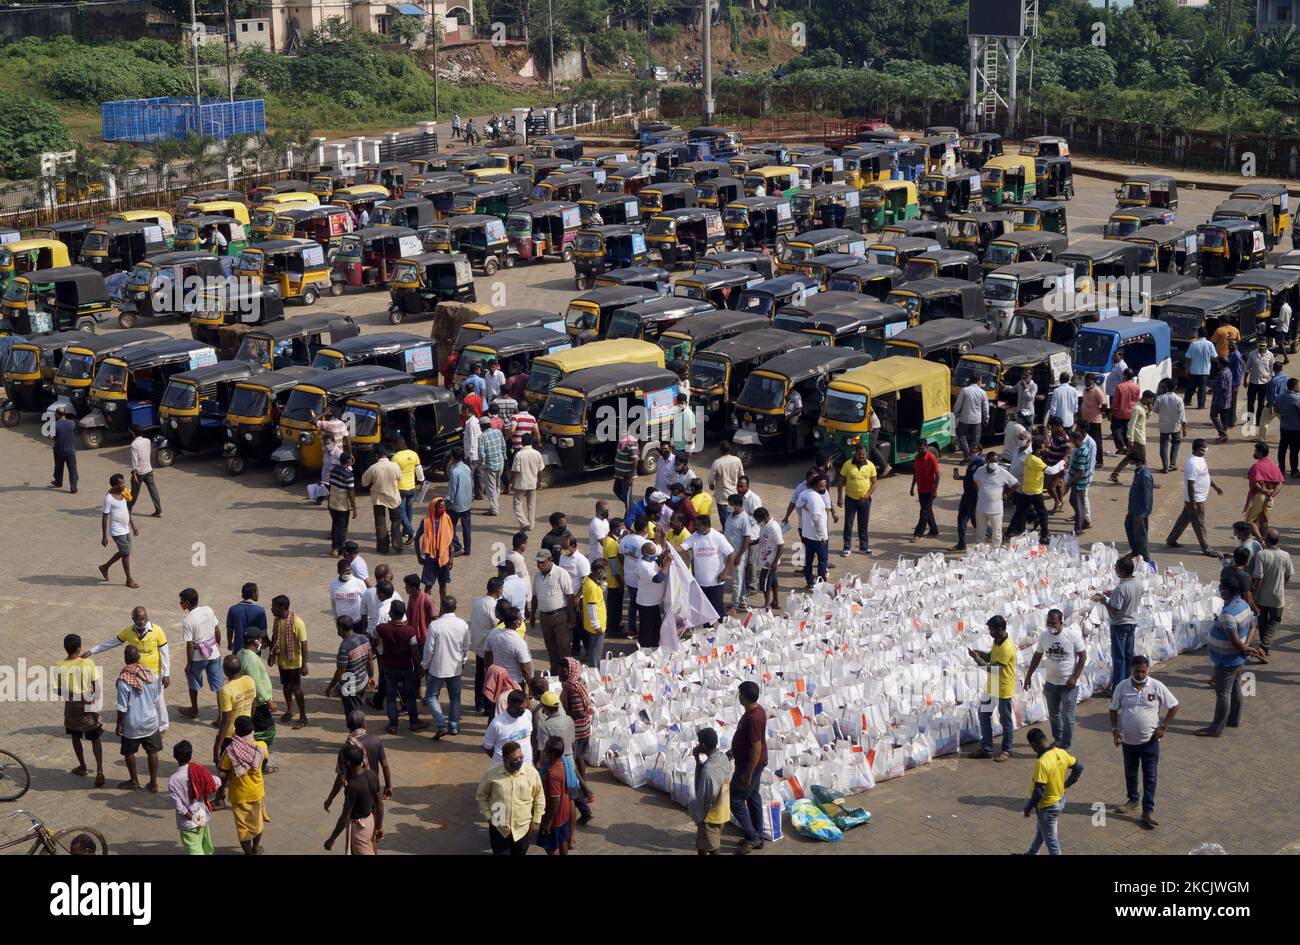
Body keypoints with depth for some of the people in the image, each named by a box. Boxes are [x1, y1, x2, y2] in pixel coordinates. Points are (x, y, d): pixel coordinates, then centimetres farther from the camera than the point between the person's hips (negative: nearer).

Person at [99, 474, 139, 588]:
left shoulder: (122, 493, 3)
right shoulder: (109, 498, -21)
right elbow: (105, 517, -17)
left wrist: (133, 526, 18)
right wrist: (104, 537, -15)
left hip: (125, 529, 8)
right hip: (117, 531, -8)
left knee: (123, 552, 18)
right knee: (126, 554, -1)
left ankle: (105, 567, 37)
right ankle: (129, 580, 13)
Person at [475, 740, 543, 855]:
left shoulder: (532, 772, -13)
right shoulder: (491, 773, -16)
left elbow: (539, 798, -1)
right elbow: (481, 795, 0)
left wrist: (536, 821, 0)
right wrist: (488, 816, -5)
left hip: (523, 828, 1)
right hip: (499, 828, -1)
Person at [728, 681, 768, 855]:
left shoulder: (753, 718, -29)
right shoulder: (755, 710, 3)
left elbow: (757, 748, -28)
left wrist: (748, 774, -24)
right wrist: (734, 751, 24)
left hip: (750, 764, -10)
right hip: (754, 763, 10)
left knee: (735, 800, -1)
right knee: (753, 797, 18)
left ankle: (752, 838, 7)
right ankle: (757, 838, 28)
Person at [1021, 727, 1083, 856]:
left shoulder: (1042, 763, -32)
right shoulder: (1061, 752, -9)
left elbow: (1039, 792, -29)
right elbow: (1079, 768, 6)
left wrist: (1028, 808, -14)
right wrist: (1065, 784, 16)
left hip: (1048, 806, -9)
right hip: (1060, 800, 9)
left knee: (1051, 839, 9)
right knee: (1040, 831, 30)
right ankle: (1032, 854, 49)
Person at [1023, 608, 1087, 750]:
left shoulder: (1073, 635, -17)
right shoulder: (1044, 636, -5)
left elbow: (1083, 656, -10)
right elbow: (1037, 656, 7)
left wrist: (1074, 678, -15)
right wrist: (1028, 676, 6)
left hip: (1069, 684, -4)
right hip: (1050, 683, 4)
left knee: (1067, 717, 1)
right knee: (1054, 714, 18)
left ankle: (1065, 746, 12)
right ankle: (1057, 739, 37)